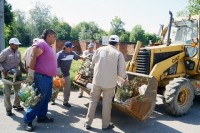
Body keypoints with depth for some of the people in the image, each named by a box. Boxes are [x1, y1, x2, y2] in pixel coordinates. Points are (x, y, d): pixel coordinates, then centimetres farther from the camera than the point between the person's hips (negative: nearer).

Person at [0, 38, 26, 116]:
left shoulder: (18, 52, 6)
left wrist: (22, 67, 3)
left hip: (17, 75, 6)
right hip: (7, 75, -5)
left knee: (18, 90, 13)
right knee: (7, 92, 3)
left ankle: (16, 105, 32)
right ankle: (8, 108, 14)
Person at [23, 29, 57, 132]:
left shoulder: (49, 46, 17)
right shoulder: (40, 44, -13)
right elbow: (32, 59, -19)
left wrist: (58, 73, 25)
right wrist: (30, 75, -21)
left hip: (48, 77, 10)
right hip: (41, 77, -10)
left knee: (45, 99, 15)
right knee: (38, 99, -6)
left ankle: (42, 117, 27)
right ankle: (28, 120, 5)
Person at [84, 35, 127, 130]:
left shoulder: (100, 49, -3)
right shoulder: (119, 54, -8)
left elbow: (93, 63, 8)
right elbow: (121, 72, -9)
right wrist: (124, 77, 13)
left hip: (97, 80, 2)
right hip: (110, 83, -2)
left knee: (93, 101, 15)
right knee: (107, 103, 12)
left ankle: (88, 123, 23)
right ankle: (105, 125, 26)